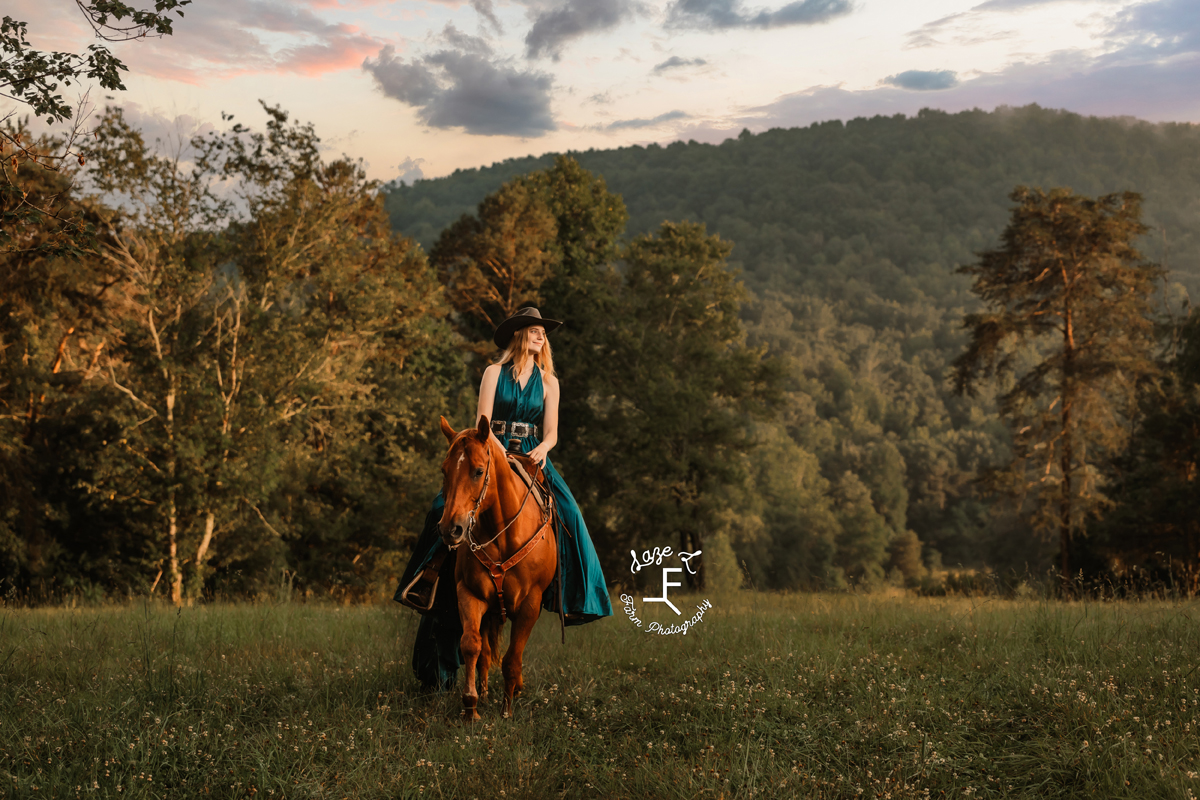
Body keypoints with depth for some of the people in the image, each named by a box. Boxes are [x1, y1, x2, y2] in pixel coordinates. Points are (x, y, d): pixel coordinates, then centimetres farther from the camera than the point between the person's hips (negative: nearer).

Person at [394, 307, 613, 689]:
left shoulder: (548, 382, 12)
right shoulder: (495, 373, 6)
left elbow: (551, 431, 7)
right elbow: (482, 423, -2)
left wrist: (541, 449, -15)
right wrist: (501, 453, -18)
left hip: (533, 457, 2)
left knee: (565, 511, -21)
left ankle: (577, 594, -12)